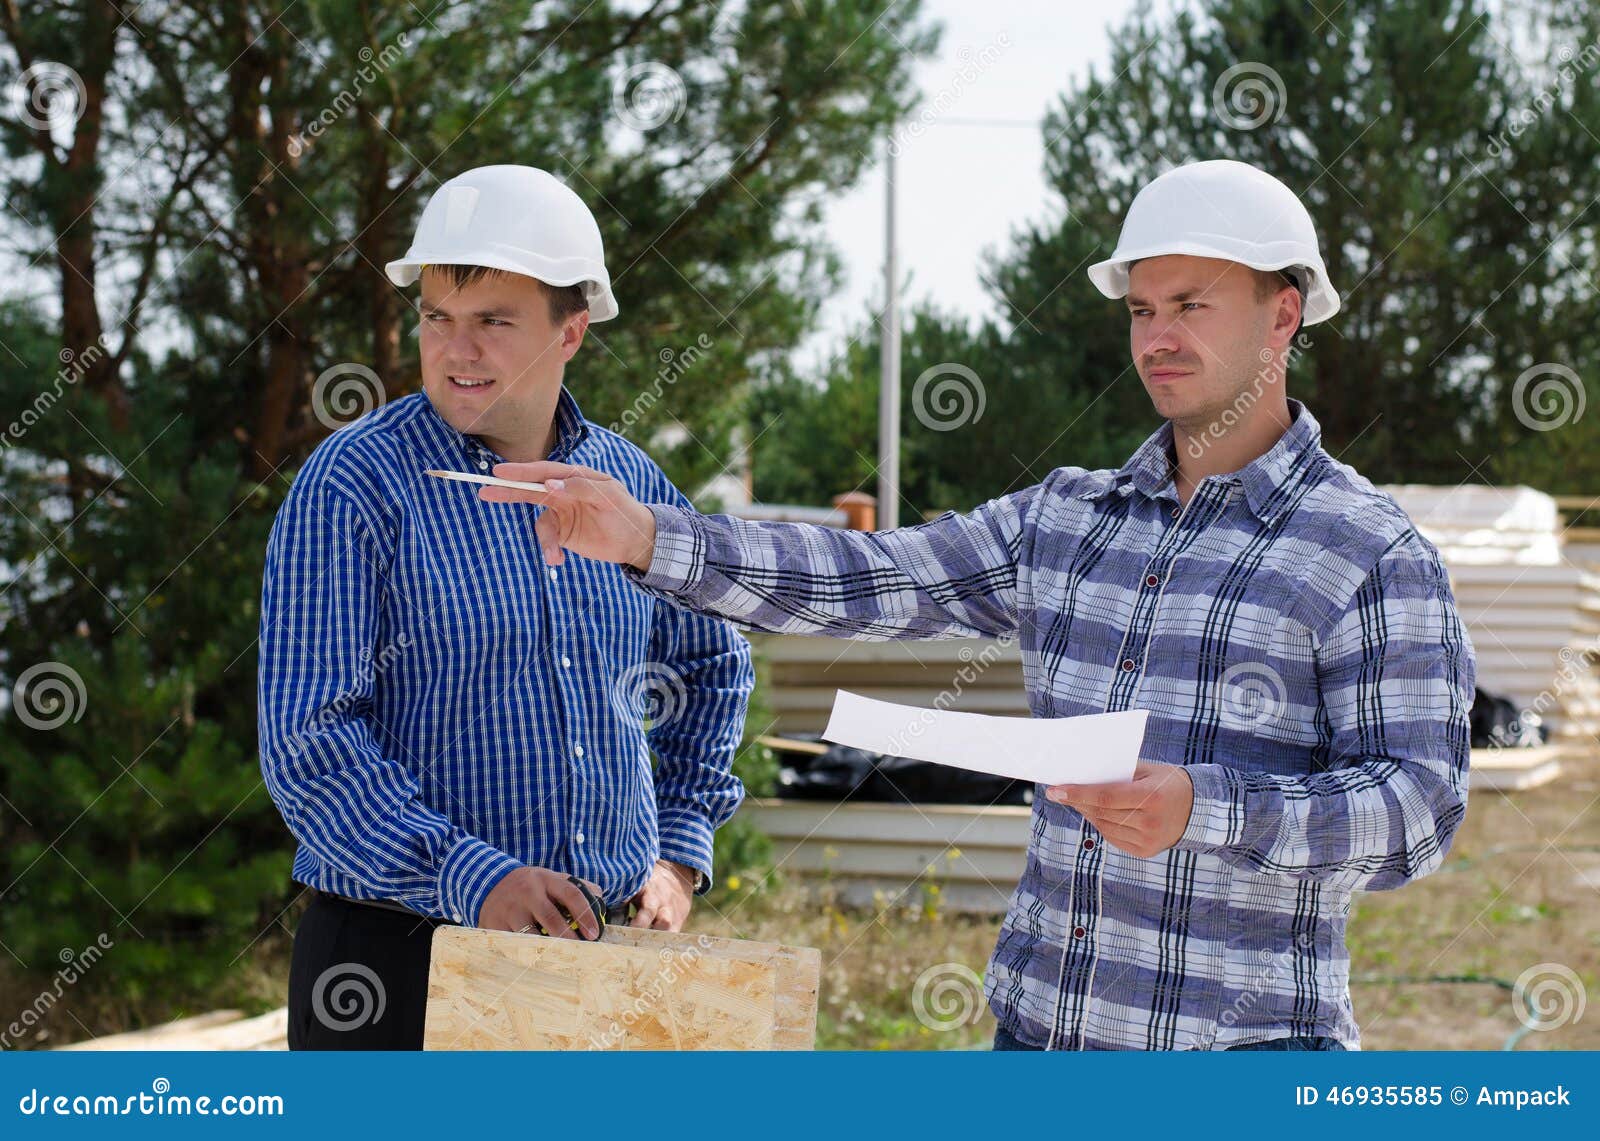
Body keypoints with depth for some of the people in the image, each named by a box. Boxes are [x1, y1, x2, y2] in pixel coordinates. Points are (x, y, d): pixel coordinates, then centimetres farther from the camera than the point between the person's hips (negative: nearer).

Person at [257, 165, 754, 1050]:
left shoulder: (631, 485, 8)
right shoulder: (352, 487, -8)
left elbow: (711, 664, 25)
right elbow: (306, 740, -14)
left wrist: (680, 854, 13)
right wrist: (472, 879, -23)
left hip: (599, 952, 4)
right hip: (393, 955, -4)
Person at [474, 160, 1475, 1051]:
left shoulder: (1371, 553, -6)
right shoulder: (1069, 520, 12)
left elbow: (1419, 805, -13)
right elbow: (868, 582, 7)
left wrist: (1200, 809, -28)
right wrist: (649, 536, -5)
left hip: (1240, 1039, -5)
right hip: (1041, 1022, 6)